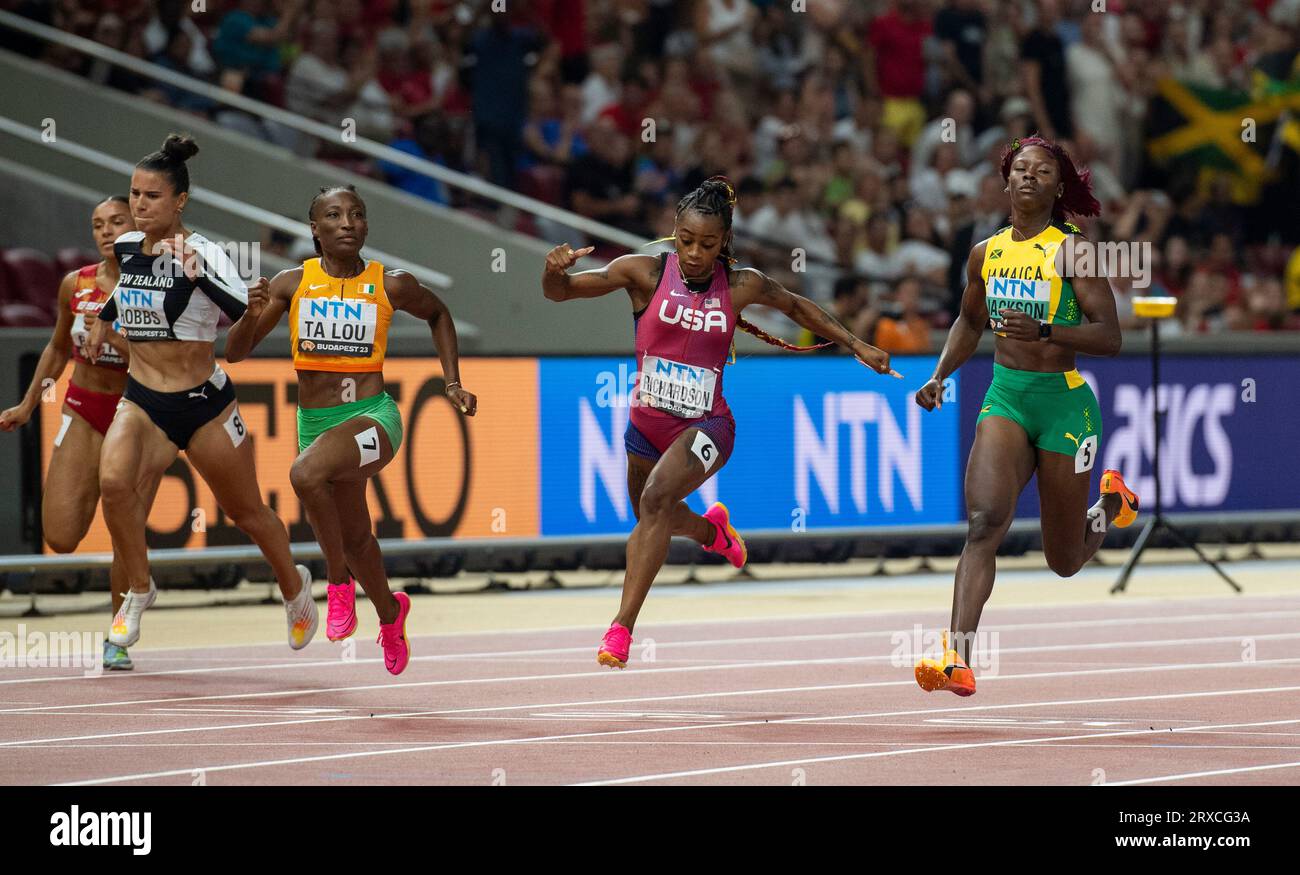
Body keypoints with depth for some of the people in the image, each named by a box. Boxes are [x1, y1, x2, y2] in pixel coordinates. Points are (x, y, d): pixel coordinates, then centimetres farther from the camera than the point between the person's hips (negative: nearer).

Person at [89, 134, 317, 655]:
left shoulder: (202, 254, -17)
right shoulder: (126, 247, 1)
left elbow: (251, 314, -32)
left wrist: (197, 275, -42)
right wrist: (105, 316, 33)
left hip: (204, 402, -4)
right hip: (141, 401, 4)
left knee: (246, 511, 12)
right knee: (114, 481, -26)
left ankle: (294, 586, 42)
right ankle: (138, 591, -5)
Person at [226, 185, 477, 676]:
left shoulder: (390, 286, -4)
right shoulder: (292, 284, -1)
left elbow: (437, 314, 18)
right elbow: (234, 353, 0)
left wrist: (453, 384, 11)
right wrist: (252, 316, -20)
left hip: (372, 418, -4)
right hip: (316, 425, 4)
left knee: (305, 473, -34)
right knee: (353, 536, 18)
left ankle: (339, 581, -14)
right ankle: (390, 613, 48)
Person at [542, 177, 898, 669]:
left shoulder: (741, 286, -5)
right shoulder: (645, 273, -9)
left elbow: (795, 306, 15)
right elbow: (560, 292, -12)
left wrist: (855, 345, 18)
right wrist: (555, 269, -35)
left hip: (705, 426, -3)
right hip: (647, 422, 3)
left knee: (657, 499, -30)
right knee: (656, 522, 24)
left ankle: (621, 629, -32)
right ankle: (710, 528, 63)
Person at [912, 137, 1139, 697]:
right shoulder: (986, 254, 8)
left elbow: (1109, 337, -13)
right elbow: (970, 321, 28)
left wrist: (1045, 331, -27)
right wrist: (939, 376, 14)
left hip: (1065, 403, -3)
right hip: (1005, 398, 3)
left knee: (1064, 562, 9)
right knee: (984, 520, -23)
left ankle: (1111, 505, 44)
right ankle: (958, 659, -32)